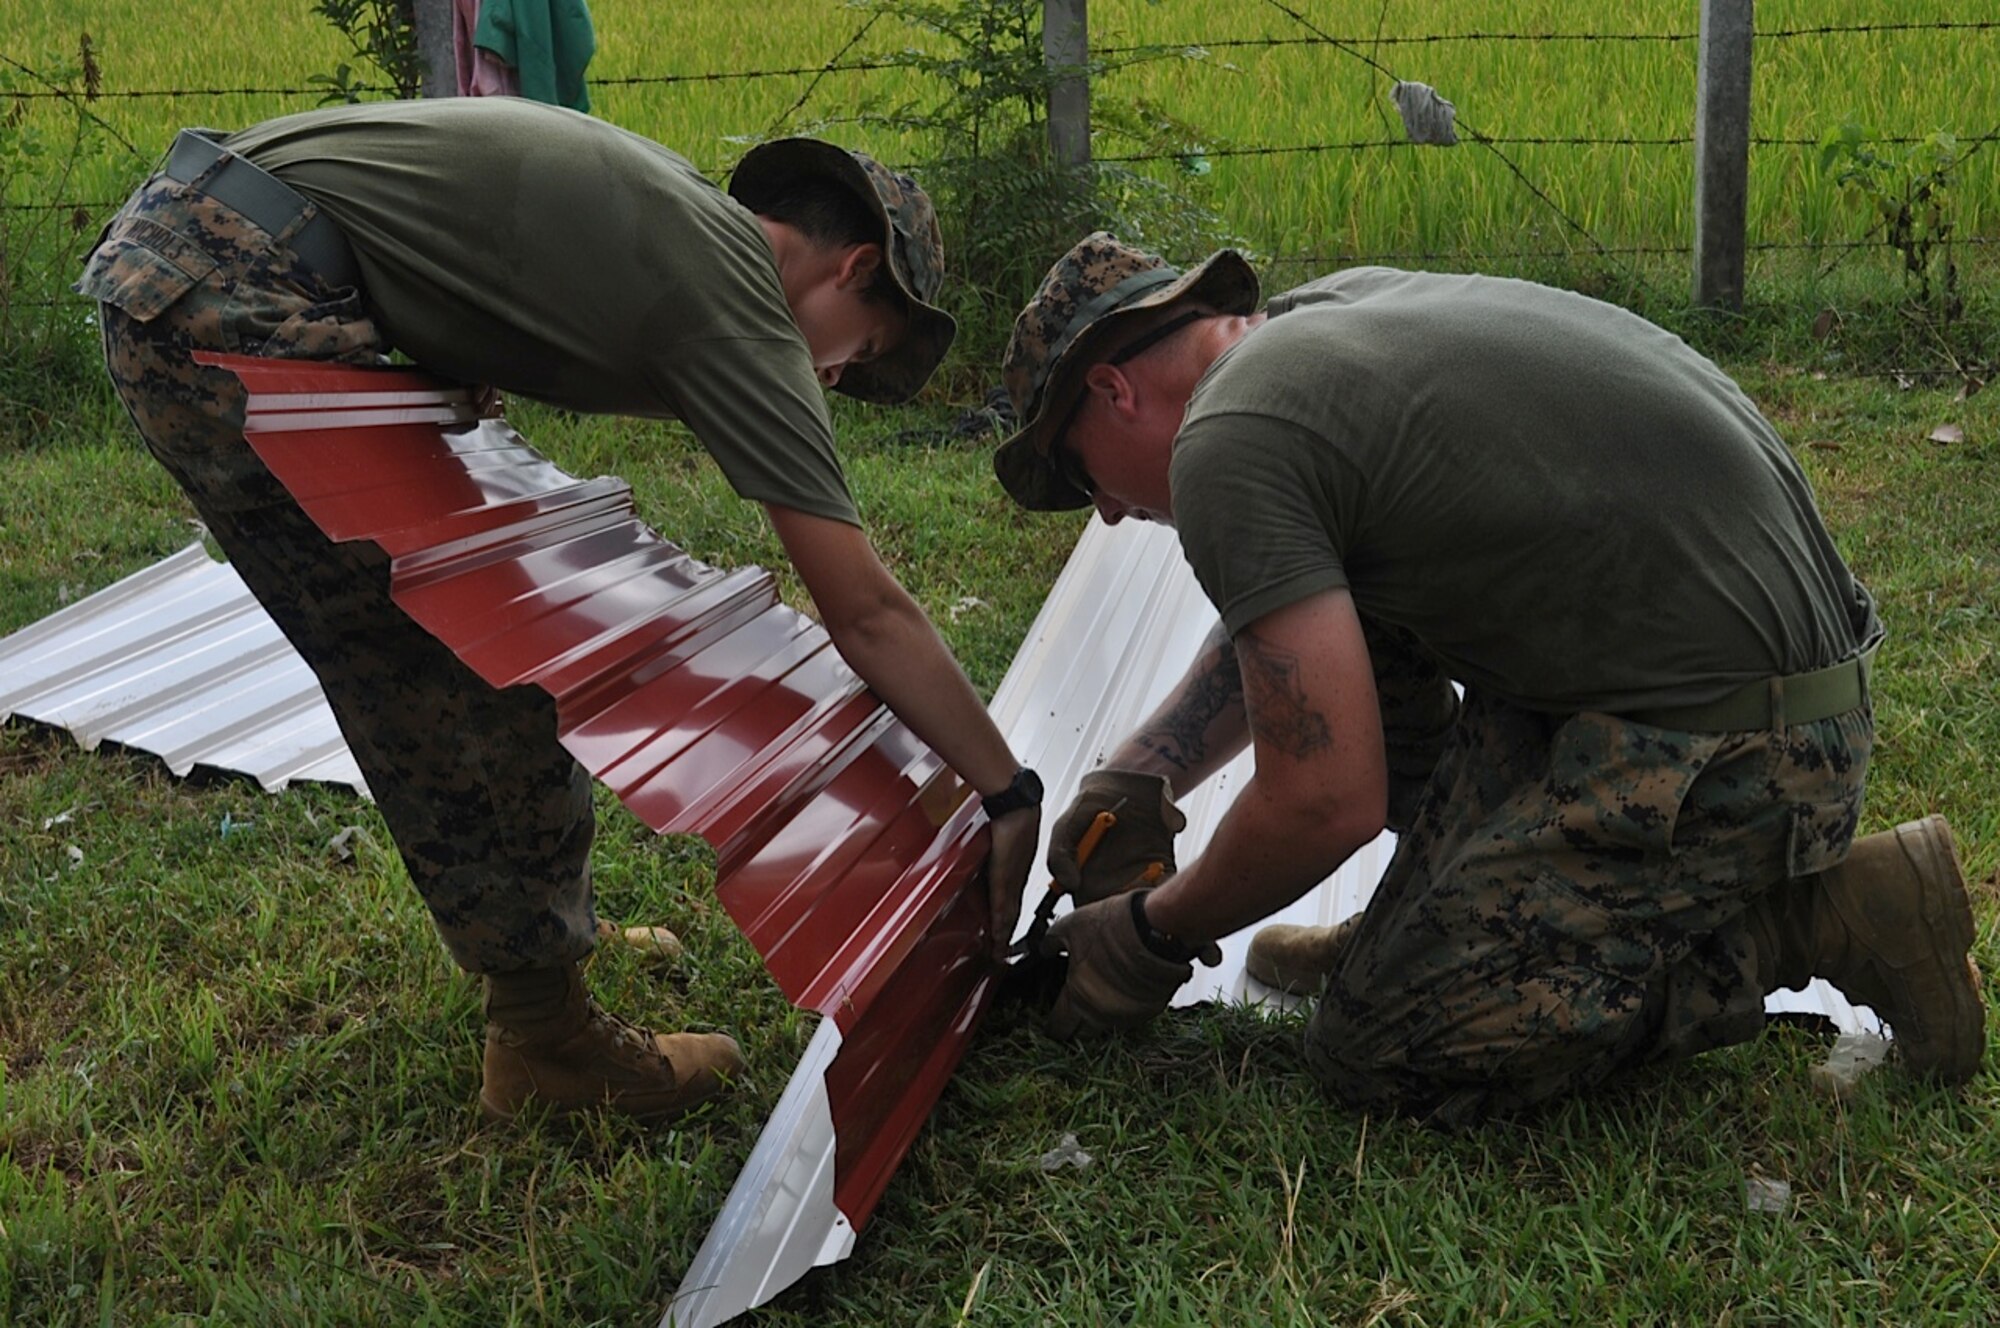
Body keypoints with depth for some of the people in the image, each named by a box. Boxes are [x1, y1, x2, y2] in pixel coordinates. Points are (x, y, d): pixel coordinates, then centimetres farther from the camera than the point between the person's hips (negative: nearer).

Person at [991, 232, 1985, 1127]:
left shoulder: (1225, 444, -14)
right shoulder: (1331, 309, 14)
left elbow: (1328, 803, -15)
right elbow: (1285, 618, 29)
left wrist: (1154, 936, 2)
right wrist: (1139, 772, 22)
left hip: (1721, 752, -10)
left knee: (1376, 1056, -4)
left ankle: (1813, 923, 0)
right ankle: (1444, 917, 21)